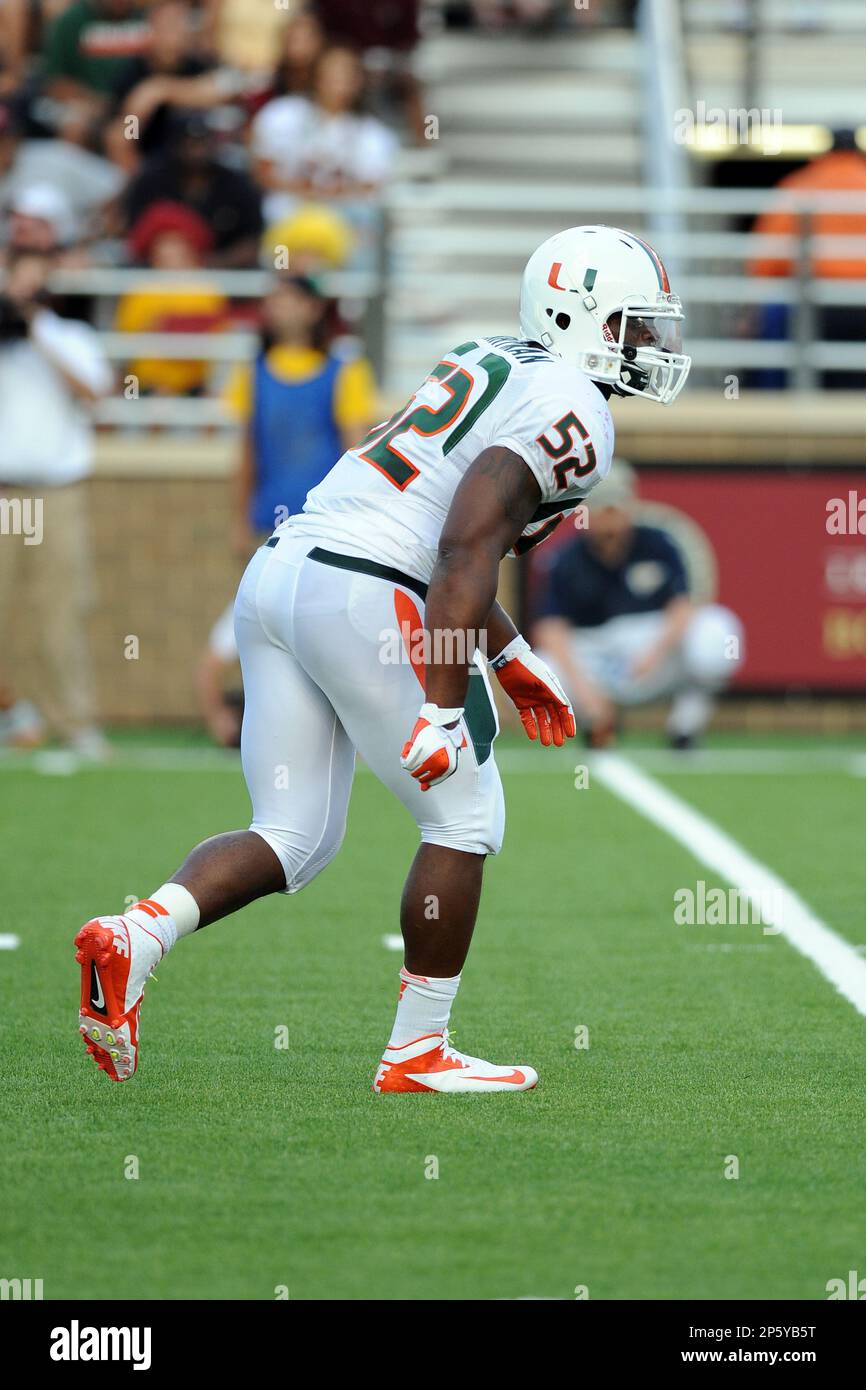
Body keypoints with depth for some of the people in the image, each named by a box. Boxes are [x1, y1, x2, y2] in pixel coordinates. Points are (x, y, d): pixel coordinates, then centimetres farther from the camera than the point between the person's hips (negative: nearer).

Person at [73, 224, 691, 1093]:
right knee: (464, 822, 6)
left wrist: (513, 658, 37)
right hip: (363, 603, -9)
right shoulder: (569, 410, -7)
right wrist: (442, 706, -20)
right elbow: (466, 548, -18)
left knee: (294, 839, 11)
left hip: (277, 571, 9)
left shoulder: (489, 366, 23)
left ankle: (133, 935, -10)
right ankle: (417, 1053, 10)